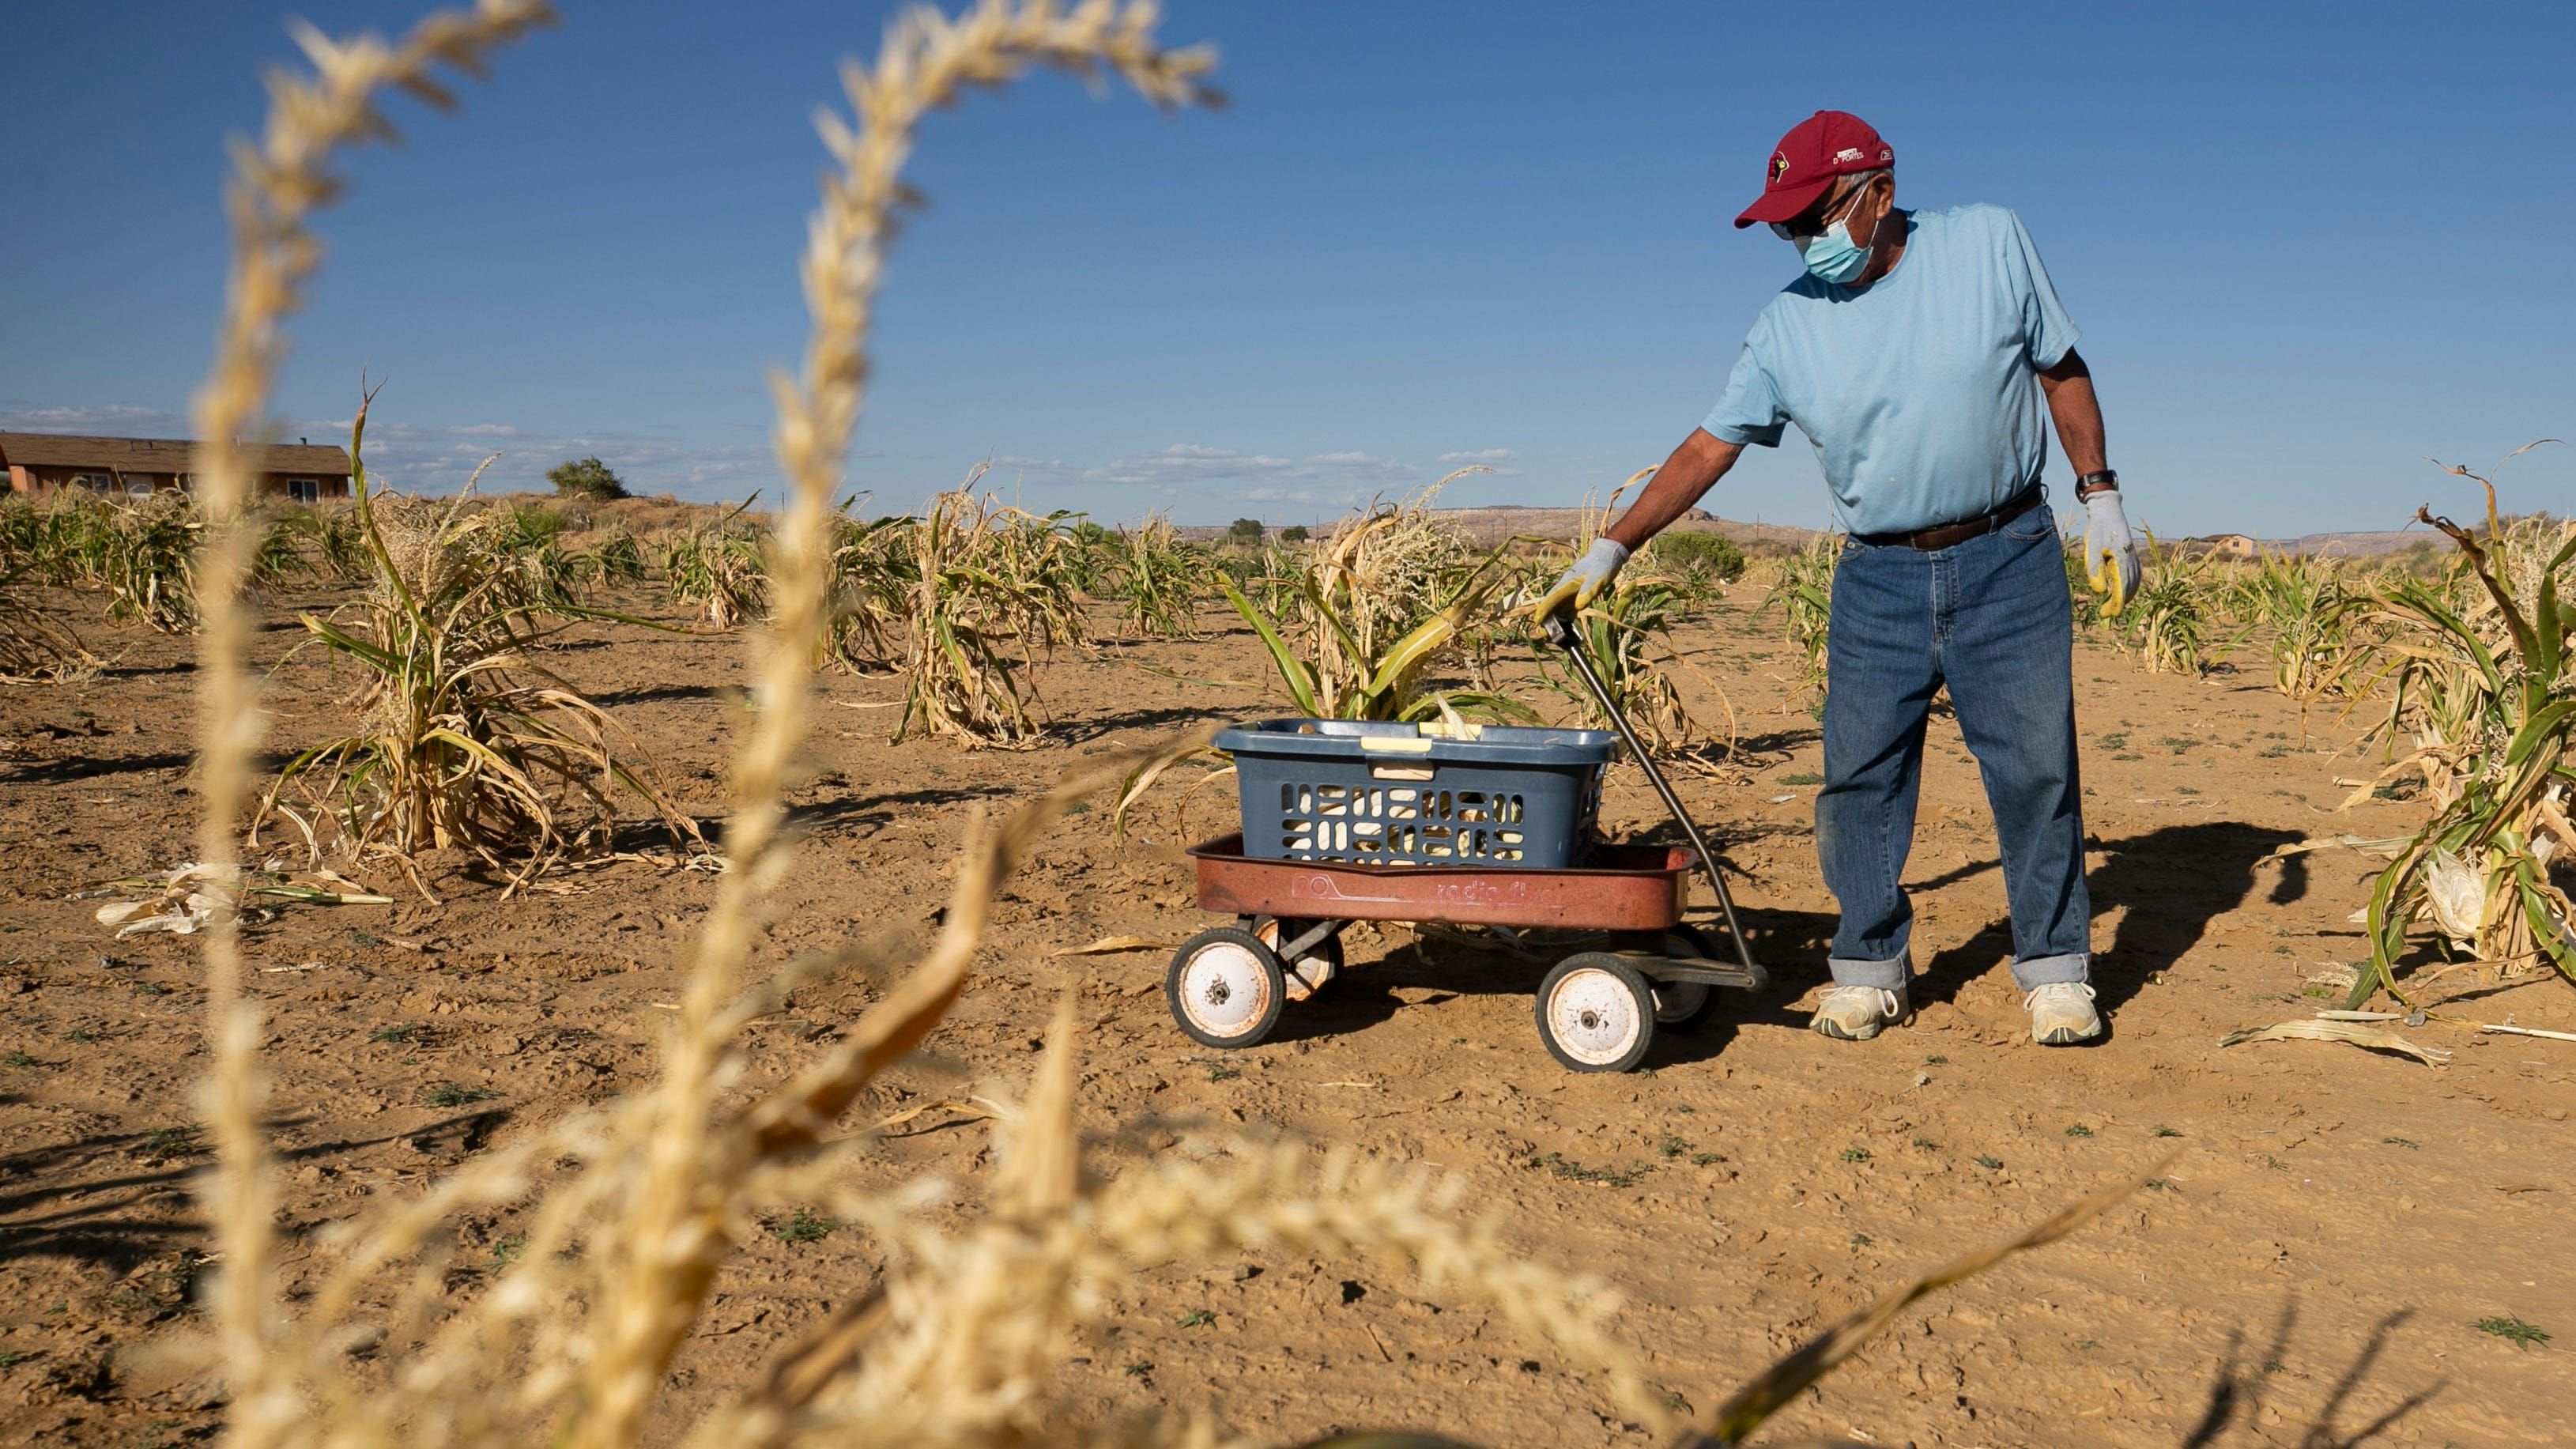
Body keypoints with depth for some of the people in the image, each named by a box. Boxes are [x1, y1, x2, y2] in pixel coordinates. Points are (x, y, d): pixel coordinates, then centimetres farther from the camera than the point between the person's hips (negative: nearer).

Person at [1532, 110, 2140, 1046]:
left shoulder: (1990, 243, -3)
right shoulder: (1789, 325, -1)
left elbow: (2061, 370, 5)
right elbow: (1709, 447, 0)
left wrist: (2101, 500, 1)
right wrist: (1611, 548, -6)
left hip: (2009, 559, -1)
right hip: (1879, 577, 1)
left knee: (2035, 766, 1)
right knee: (1861, 773, 0)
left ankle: (2055, 970, 15)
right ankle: (1868, 969, 15)